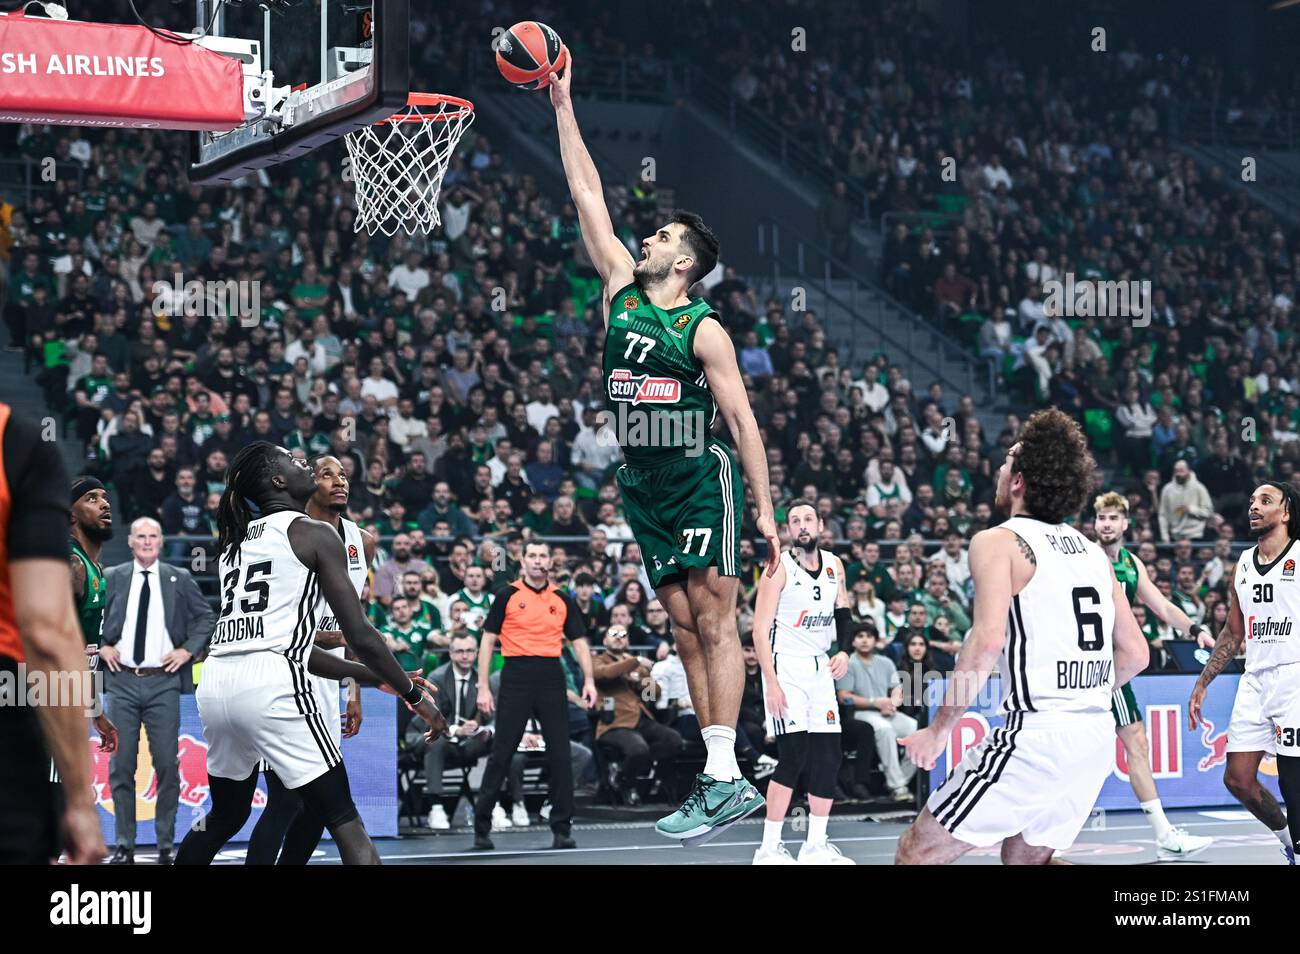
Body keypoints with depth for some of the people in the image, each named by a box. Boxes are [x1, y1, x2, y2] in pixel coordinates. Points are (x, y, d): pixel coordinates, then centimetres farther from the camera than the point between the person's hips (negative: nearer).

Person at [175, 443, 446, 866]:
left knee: (225, 815, 26)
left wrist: (369, 676, 30)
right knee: (345, 822, -3)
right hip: (269, 684, -7)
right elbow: (358, 633, -2)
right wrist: (414, 695, 10)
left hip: (215, 683, 7)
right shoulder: (314, 534, 3)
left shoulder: (237, 542, 24)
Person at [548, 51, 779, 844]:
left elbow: (743, 418, -7)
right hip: (644, 485, 6)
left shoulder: (703, 330, -6)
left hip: (702, 481, -6)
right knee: (687, 628, 4)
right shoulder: (622, 292, 10)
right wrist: (563, 107, 11)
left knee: (714, 620, -9)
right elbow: (589, 199, 12)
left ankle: (725, 778, -14)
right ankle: (720, 781, 4)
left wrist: (766, 509, -12)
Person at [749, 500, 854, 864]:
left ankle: (816, 845, 15)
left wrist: (844, 651, 0)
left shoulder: (834, 565, 7)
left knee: (828, 757, 4)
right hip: (786, 667, -6)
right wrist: (772, 683, -20)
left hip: (821, 669, 6)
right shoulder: (779, 568, -11)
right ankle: (769, 848, -8)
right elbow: (760, 629, -13)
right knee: (794, 756, -14)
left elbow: (843, 615, 19)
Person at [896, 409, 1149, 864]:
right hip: (1098, 734, 8)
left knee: (918, 851, 2)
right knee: (1024, 856, 26)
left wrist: (940, 728, -13)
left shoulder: (999, 542, -5)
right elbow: (1135, 654, 17)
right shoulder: (1092, 551, 16)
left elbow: (988, 640, -19)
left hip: (1036, 736, -8)